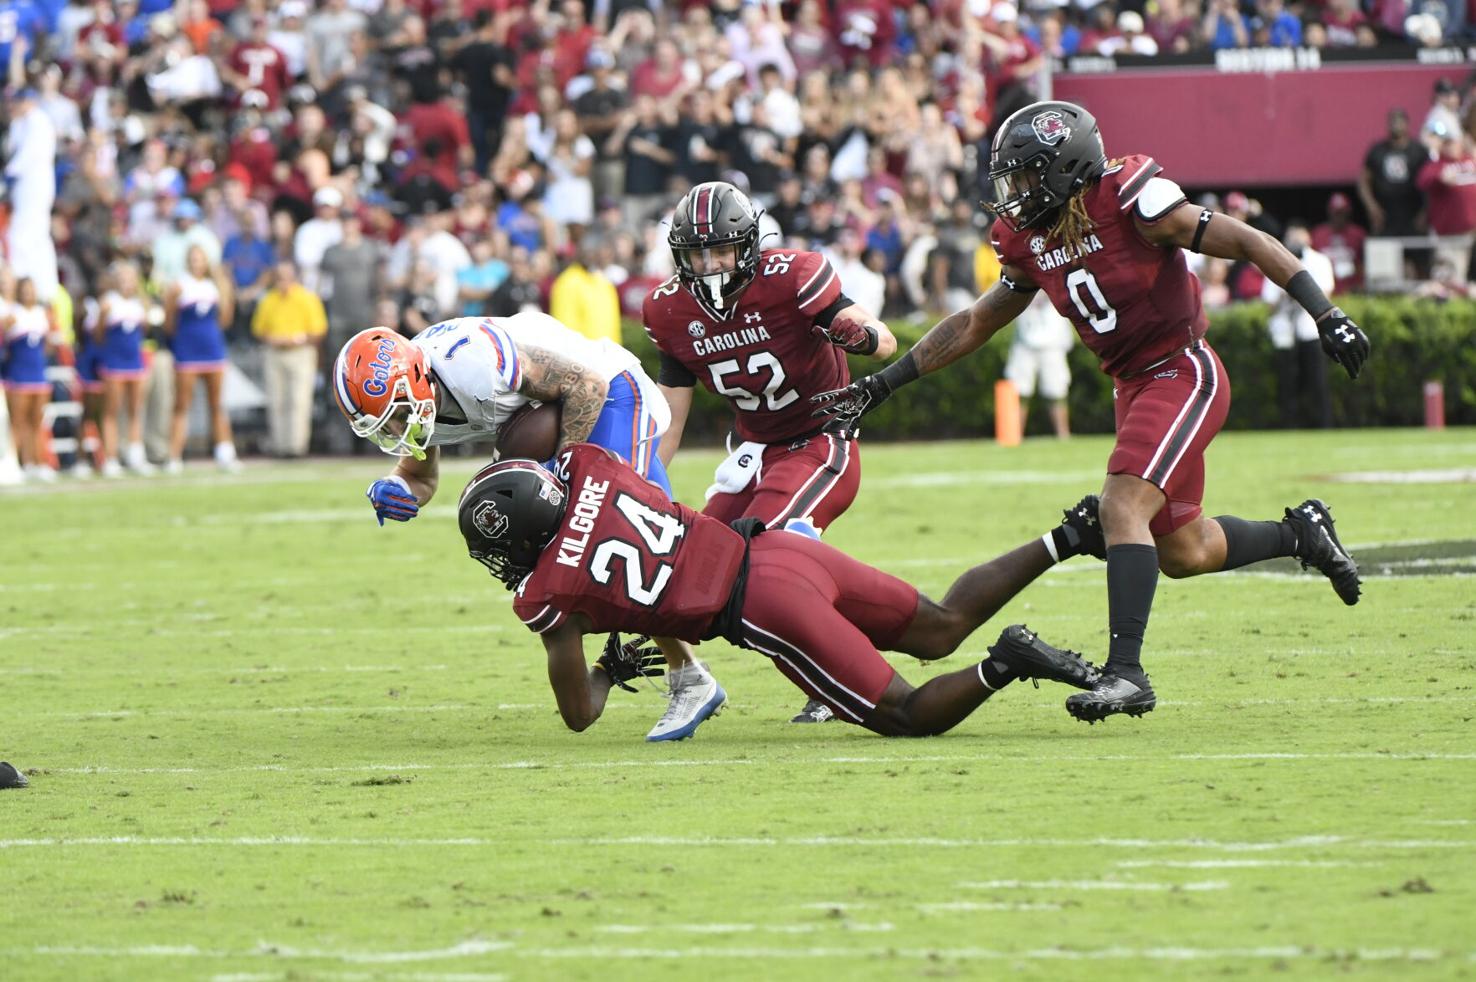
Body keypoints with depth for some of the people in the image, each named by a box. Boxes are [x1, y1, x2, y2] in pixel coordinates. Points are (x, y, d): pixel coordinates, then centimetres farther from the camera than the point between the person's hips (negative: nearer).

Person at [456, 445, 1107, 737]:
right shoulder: (585, 466, 7)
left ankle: (1003, 667, -21)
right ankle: (1069, 538, 6)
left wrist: (610, 670, 24)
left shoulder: (546, 598, -6)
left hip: (766, 606, -7)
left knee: (907, 717, 1)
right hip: (779, 545, 7)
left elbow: (580, 715, 4)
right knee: (943, 629, 18)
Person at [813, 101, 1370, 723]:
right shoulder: (1032, 243, 3)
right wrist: (881, 386, 12)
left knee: (1122, 506, -23)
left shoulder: (1130, 204, -18)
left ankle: (1126, 672, -24)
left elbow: (1249, 244, -15)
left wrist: (1326, 316, -20)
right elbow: (975, 324, 15)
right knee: (1182, 553, 16)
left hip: (1183, 373, -8)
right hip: (1134, 387, 8)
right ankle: (1300, 534, 42)